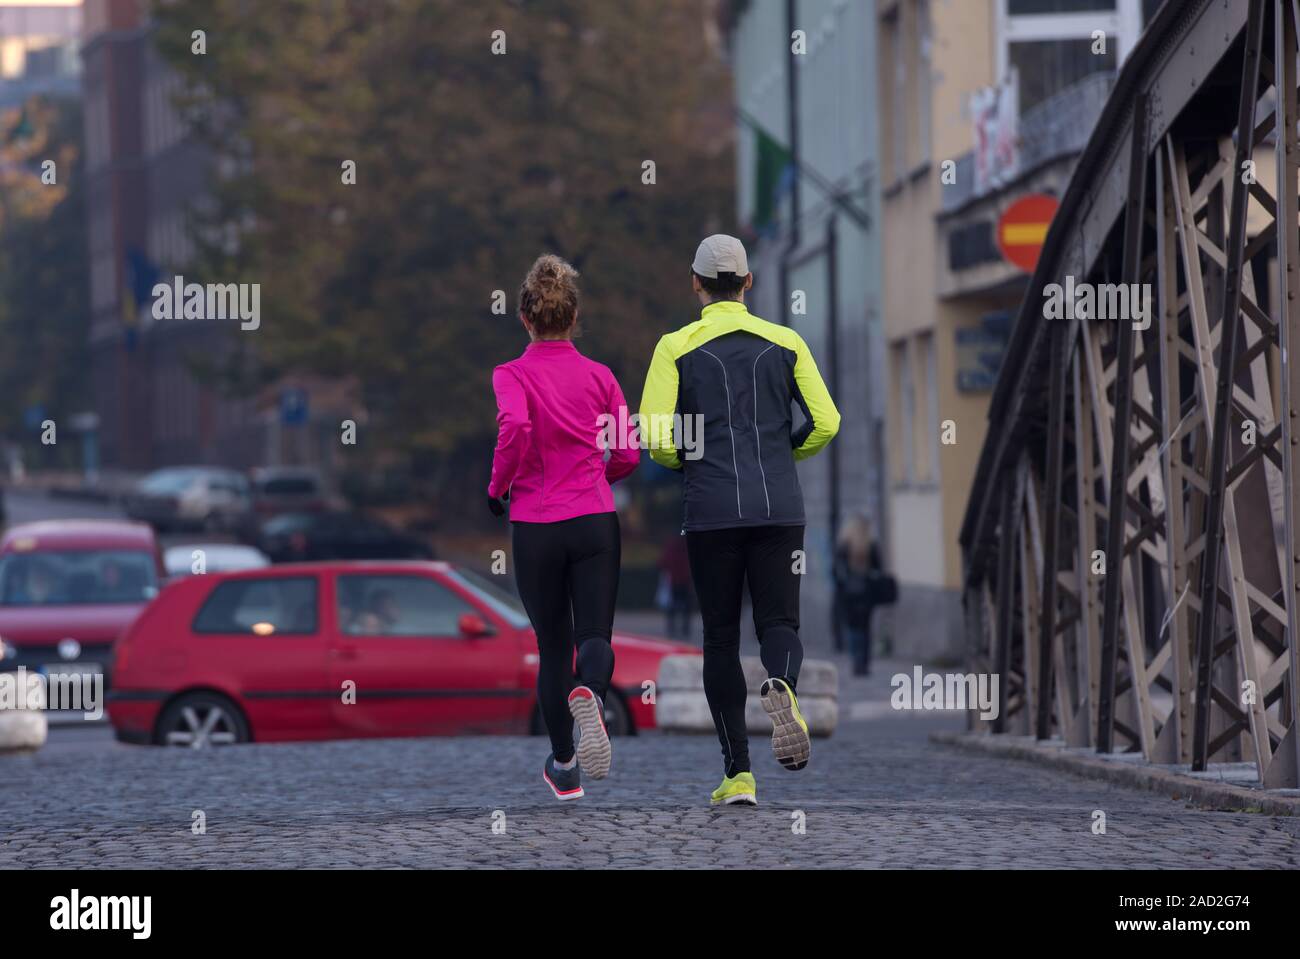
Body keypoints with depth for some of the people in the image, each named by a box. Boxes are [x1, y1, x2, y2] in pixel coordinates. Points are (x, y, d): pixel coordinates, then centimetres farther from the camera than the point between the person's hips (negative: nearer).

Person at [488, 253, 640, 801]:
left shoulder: (512, 375, -4)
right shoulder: (599, 375, 5)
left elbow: (515, 427, -23)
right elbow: (627, 455, 4)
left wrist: (498, 487, -8)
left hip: (535, 528, -1)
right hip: (595, 523, 1)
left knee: (553, 646, 12)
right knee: (595, 634, -1)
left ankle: (563, 766, 19)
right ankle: (588, 697, -36)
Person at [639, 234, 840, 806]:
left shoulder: (677, 347, 1)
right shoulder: (785, 343, 7)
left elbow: (655, 437, -7)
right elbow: (825, 422, 1)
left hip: (711, 512, -1)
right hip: (779, 508, 1)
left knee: (721, 638, 7)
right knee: (779, 623, 5)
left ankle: (738, 774, 2)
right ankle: (780, 688, -32)